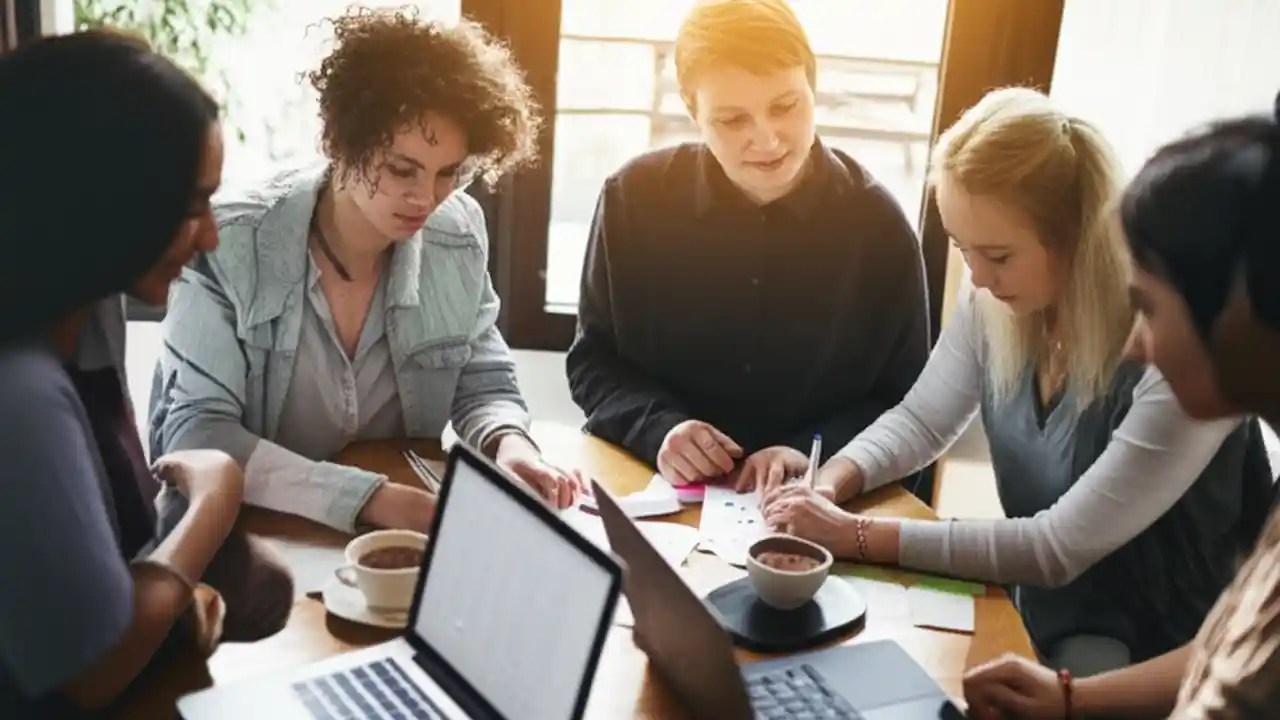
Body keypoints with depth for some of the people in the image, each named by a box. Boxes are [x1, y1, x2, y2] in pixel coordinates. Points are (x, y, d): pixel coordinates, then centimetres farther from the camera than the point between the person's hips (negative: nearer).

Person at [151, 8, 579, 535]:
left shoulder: (459, 239, -5)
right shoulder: (230, 249, -17)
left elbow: (484, 387, 6)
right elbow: (196, 435, -20)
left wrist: (509, 445, -17)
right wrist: (369, 499, -31)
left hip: (400, 530, 4)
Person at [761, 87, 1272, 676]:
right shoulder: (993, 305, -9)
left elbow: (1061, 548, -26)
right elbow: (920, 421, 6)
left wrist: (857, 536, -28)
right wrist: (831, 483, -15)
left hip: (1154, 656, -6)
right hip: (1035, 613, 6)